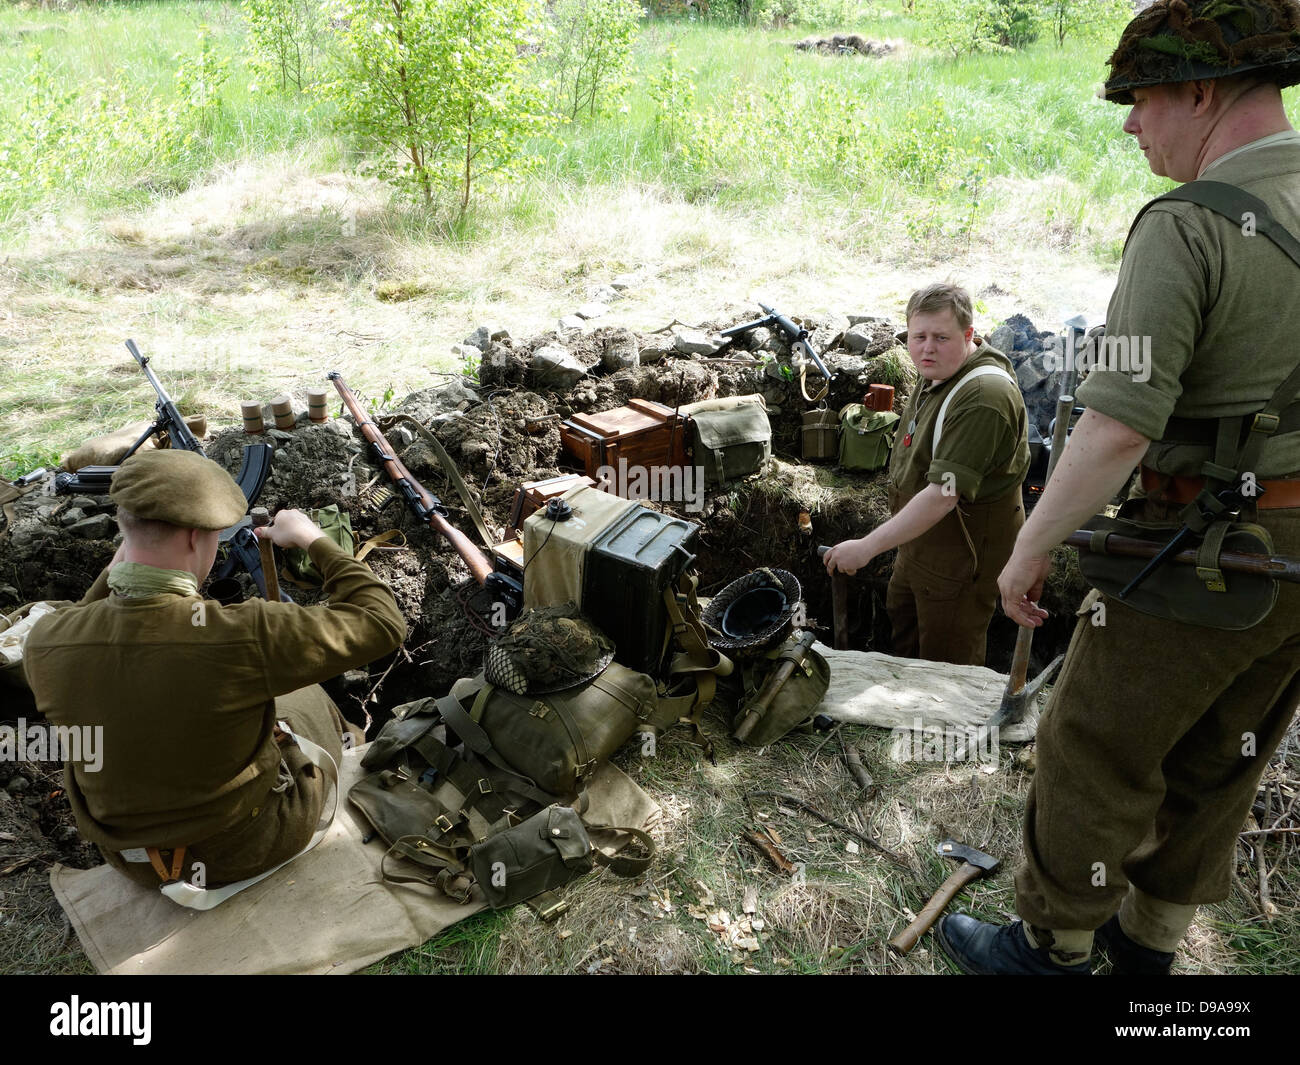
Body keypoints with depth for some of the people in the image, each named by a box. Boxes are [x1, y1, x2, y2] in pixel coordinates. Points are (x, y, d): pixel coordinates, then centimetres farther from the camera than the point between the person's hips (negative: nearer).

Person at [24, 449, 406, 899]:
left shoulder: (45, 642, -22)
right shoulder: (243, 637, -37)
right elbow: (381, 623, -24)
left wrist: (112, 572, 2)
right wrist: (314, 540, -13)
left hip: (131, 858, 4)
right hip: (247, 849, -3)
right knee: (308, 697, 24)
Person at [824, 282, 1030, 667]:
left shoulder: (982, 397, -31)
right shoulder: (940, 373, 3)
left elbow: (943, 495, -36)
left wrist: (868, 546, -35)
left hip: (963, 549, -10)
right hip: (921, 536, 10)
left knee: (947, 667, 5)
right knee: (902, 629, 27)